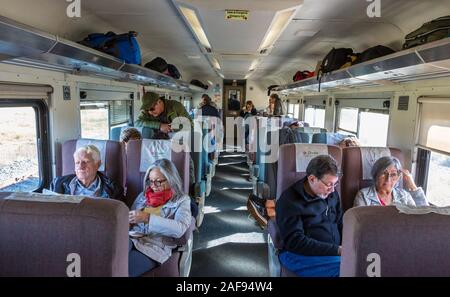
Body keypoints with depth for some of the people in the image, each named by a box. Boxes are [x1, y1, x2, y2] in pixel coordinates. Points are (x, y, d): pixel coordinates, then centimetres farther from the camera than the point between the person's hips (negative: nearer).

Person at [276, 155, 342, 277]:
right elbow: (295, 241, -15)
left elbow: (341, 224, 17)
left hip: (335, 252, 7)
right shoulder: (290, 201, -9)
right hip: (299, 256, -6)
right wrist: (337, 250, -19)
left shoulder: (331, 193, 11)